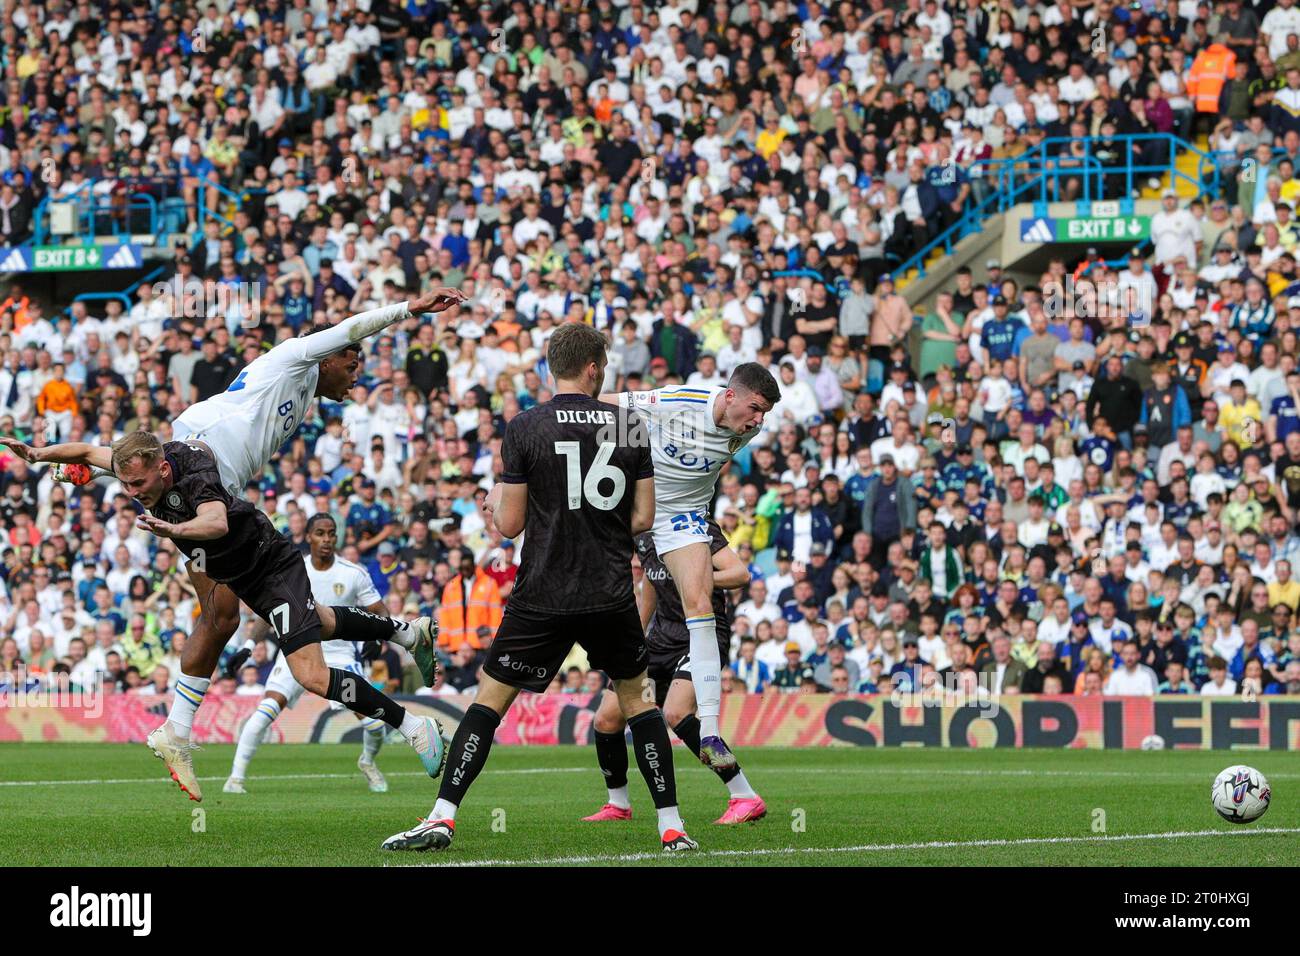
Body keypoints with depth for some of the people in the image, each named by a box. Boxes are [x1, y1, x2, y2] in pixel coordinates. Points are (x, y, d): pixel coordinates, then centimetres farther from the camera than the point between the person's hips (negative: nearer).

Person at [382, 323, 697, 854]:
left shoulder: (525, 428, -6)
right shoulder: (629, 426, 2)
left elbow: (509, 525, -4)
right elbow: (642, 519, 4)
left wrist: (494, 503, 19)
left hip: (543, 596, -2)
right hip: (611, 594, 2)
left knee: (490, 697, 5)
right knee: (636, 697, 18)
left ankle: (442, 816, -4)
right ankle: (672, 825, 12)